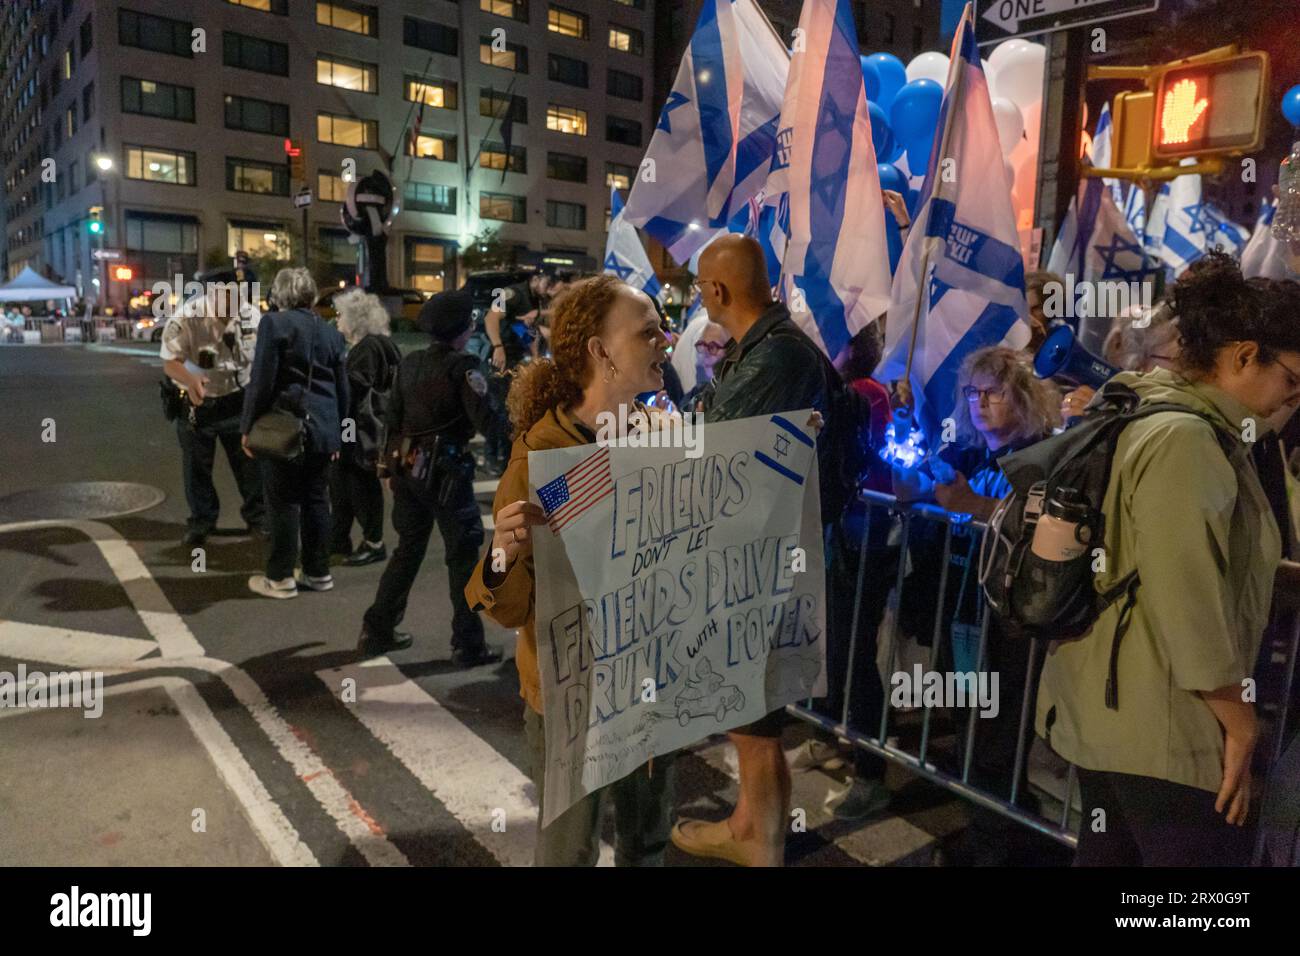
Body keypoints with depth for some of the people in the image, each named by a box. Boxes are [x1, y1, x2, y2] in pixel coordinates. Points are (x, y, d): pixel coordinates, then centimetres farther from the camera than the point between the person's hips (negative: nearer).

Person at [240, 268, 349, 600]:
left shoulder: (274, 323, -6)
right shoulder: (330, 331, 12)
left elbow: (262, 380, -12)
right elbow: (342, 388, 15)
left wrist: (249, 426, -4)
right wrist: (337, 433, 21)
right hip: (322, 428, 6)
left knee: (284, 503, 0)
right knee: (316, 500, 11)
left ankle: (281, 577, 7)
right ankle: (318, 572, 17)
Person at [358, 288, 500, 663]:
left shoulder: (410, 363, 8)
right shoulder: (462, 366, -12)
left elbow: (393, 418, 12)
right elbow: (485, 421, -20)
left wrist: (393, 466, 19)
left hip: (407, 466, 7)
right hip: (445, 470, -7)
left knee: (408, 550, 19)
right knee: (463, 555, 3)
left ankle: (376, 631, 24)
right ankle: (468, 644, 8)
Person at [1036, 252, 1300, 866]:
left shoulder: (1154, 420, 11)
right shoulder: (1185, 440, -20)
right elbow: (1189, 609, -24)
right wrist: (1241, 726, -14)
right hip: (1163, 731, -10)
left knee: (1108, 853, 20)